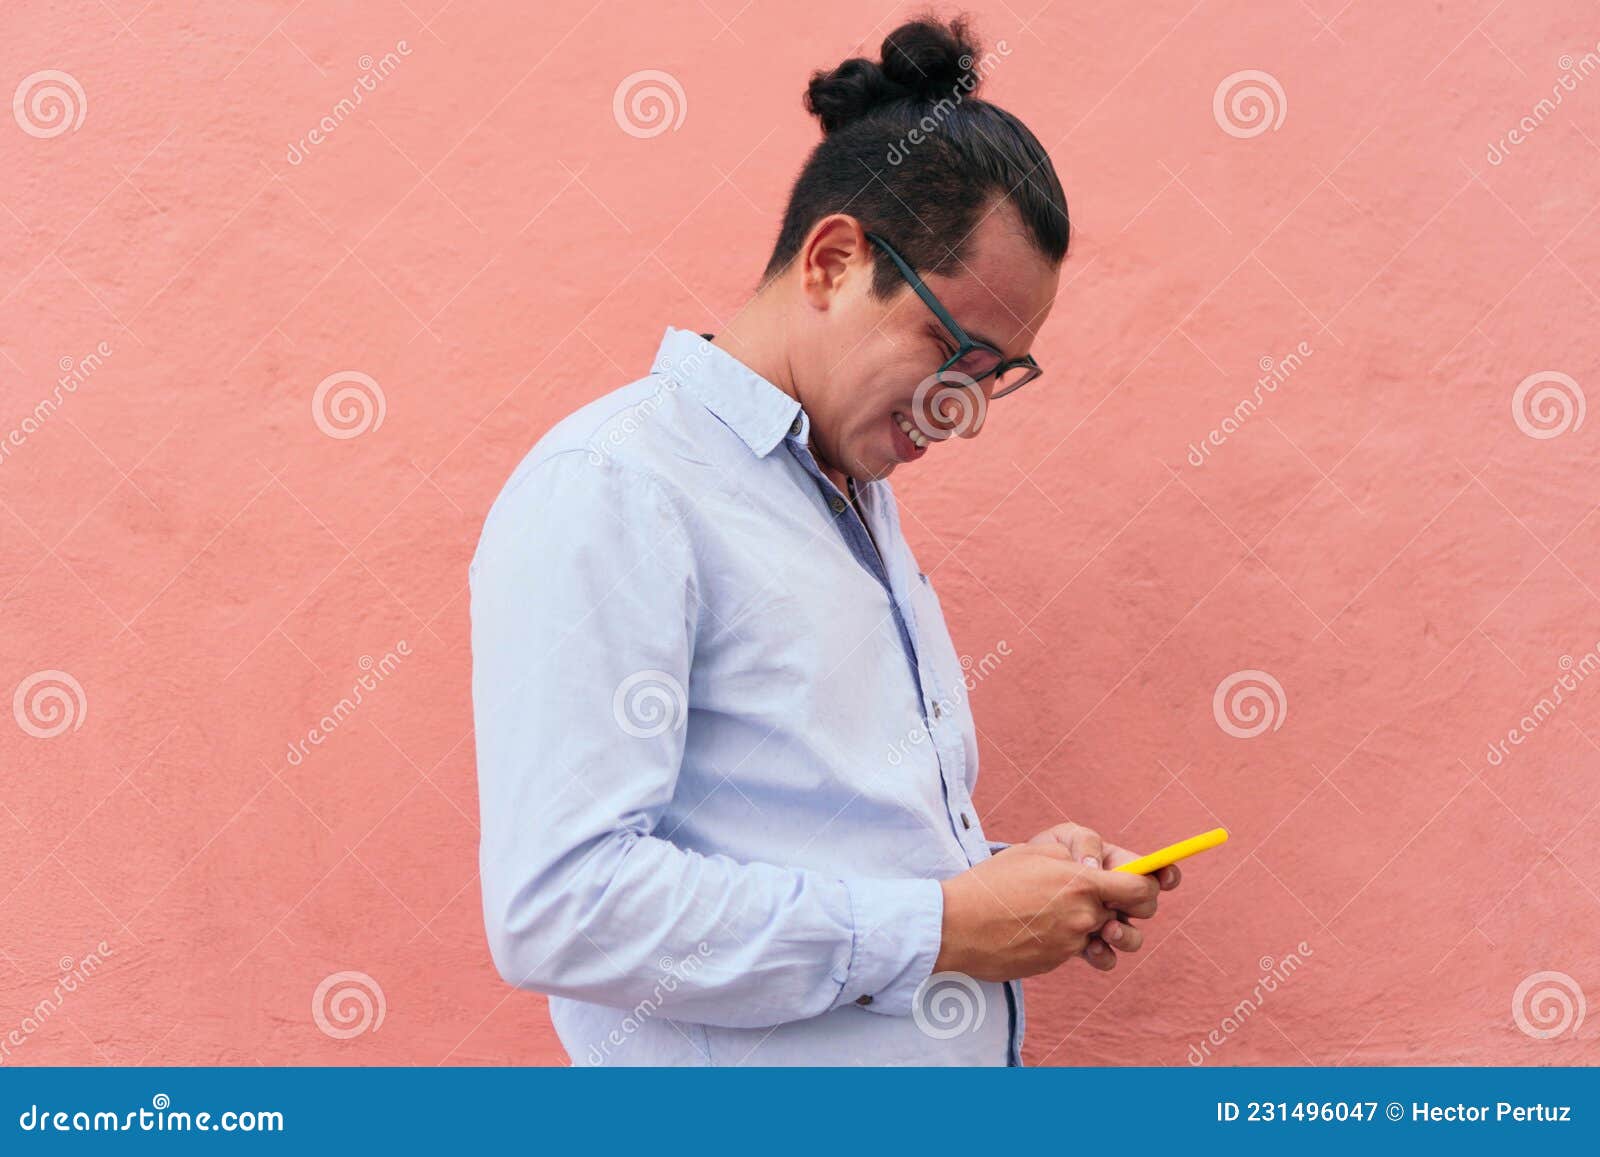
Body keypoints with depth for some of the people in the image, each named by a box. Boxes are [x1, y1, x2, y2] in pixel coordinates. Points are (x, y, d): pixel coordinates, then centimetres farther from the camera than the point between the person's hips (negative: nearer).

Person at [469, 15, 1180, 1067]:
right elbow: (561, 906, -26)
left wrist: (1005, 874, 0)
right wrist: (940, 928, -21)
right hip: (766, 1116, -8)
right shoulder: (608, 492, -16)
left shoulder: (858, 496, 12)